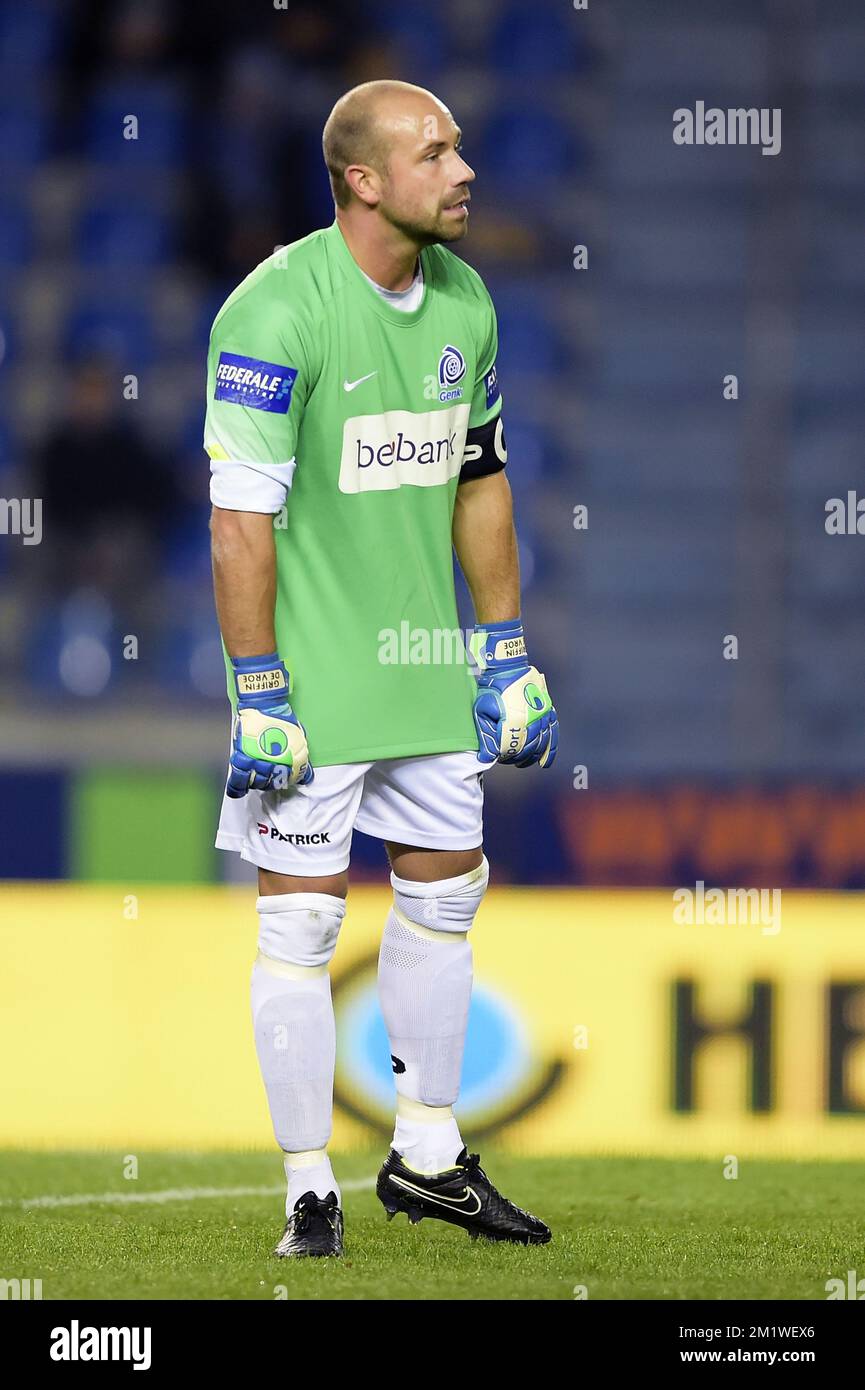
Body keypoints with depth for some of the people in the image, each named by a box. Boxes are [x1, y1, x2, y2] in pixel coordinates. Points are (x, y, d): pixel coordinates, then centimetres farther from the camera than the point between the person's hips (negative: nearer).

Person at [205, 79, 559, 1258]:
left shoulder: (464, 300, 4)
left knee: (445, 893, 13)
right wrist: (258, 699, -19)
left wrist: (508, 657, 14)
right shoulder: (277, 311, -18)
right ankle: (311, 1191, 6)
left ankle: (428, 1159, 26)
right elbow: (241, 519, -18)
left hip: (428, 664, 7)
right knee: (301, 921, -2)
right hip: (312, 672, -7)